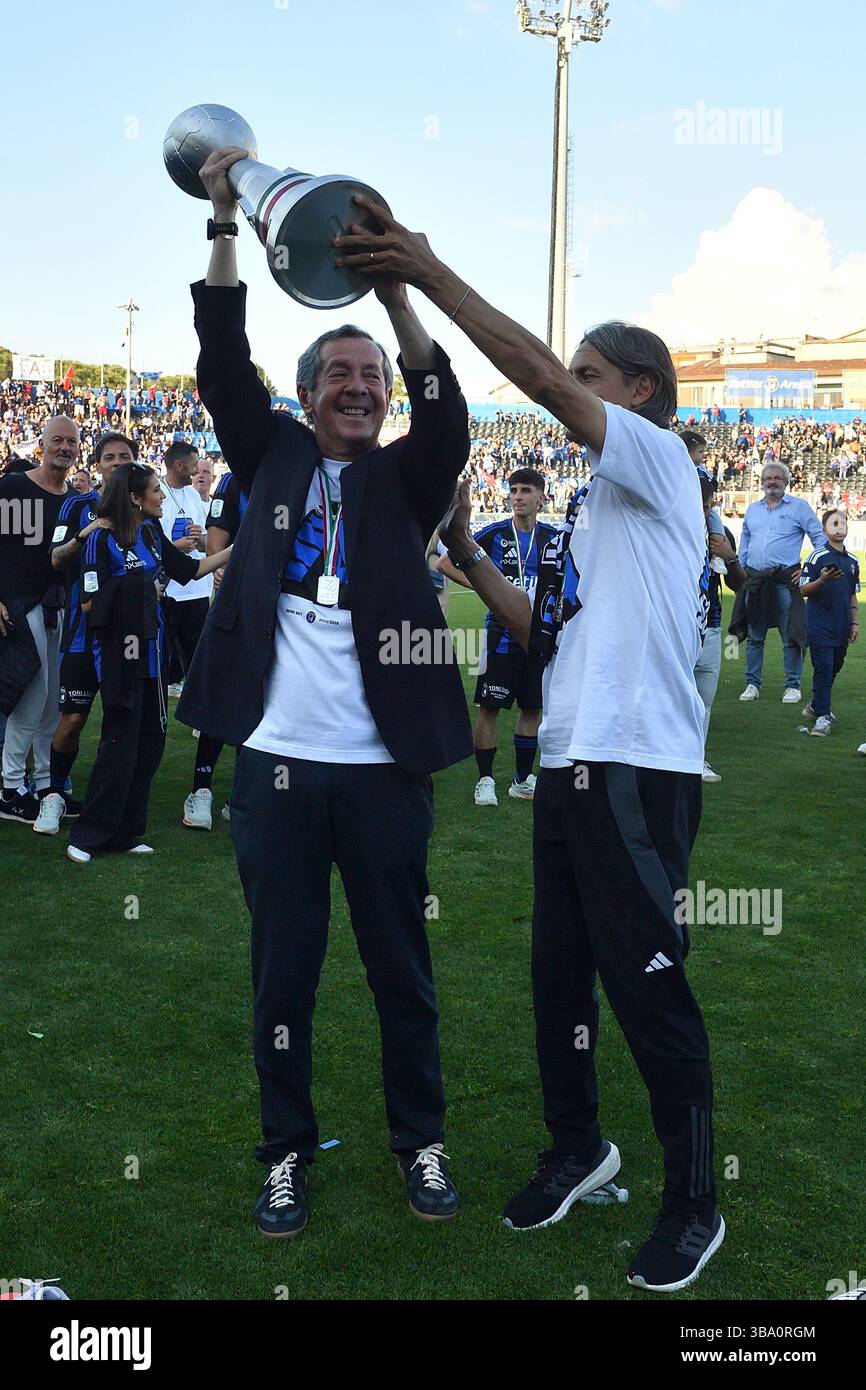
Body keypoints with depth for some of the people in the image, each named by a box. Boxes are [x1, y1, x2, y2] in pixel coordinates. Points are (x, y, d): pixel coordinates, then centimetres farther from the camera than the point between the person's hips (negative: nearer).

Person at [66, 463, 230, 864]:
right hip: (119, 653, -7)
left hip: (150, 649, 7)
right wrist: (135, 589, -11)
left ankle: (123, 834, 18)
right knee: (120, 744, -6)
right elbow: (90, 602, -14)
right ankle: (88, 835, 5)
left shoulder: (151, 532, 9)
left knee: (150, 741, 9)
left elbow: (191, 570, 16)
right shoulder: (103, 538, -12)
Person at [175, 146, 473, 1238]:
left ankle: (420, 1140, 27)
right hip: (277, 760, 1)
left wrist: (397, 296, -25)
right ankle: (287, 1151, 25)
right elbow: (224, 366, 1)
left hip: (383, 766, 0)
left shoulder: (404, 479, 7)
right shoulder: (273, 457, 11)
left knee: (402, 968, 10)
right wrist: (225, 224, -8)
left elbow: (447, 419, -11)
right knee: (282, 972, 9)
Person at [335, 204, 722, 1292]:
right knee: (559, 973, 15)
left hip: (636, 772, -9)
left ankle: (694, 1206, 15)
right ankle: (578, 1148, 35)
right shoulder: (594, 500, 21)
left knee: (648, 987, -2)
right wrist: (470, 559, 13)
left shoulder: (659, 459, -4)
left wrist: (429, 273, -18)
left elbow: (540, 378, -18)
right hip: (570, 766, 9)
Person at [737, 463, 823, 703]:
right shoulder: (752, 509, 16)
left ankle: (793, 686, 4)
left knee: (791, 637, -3)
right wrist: (741, 570, 16)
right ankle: (752, 684, 14)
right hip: (755, 580, 4)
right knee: (754, 636, 7)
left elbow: (819, 538, 2)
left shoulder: (799, 507, 2)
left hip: (785, 580, -4)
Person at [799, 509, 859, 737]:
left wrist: (855, 623, 15)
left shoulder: (852, 561, 12)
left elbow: (852, 595, 19)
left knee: (835, 667, 13)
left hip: (842, 627, 6)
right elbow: (804, 590, -8)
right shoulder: (818, 556, -6)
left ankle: (816, 706, 29)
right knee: (823, 669, -9)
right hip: (820, 625, -6)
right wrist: (822, 580, -24)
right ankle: (822, 717, -6)